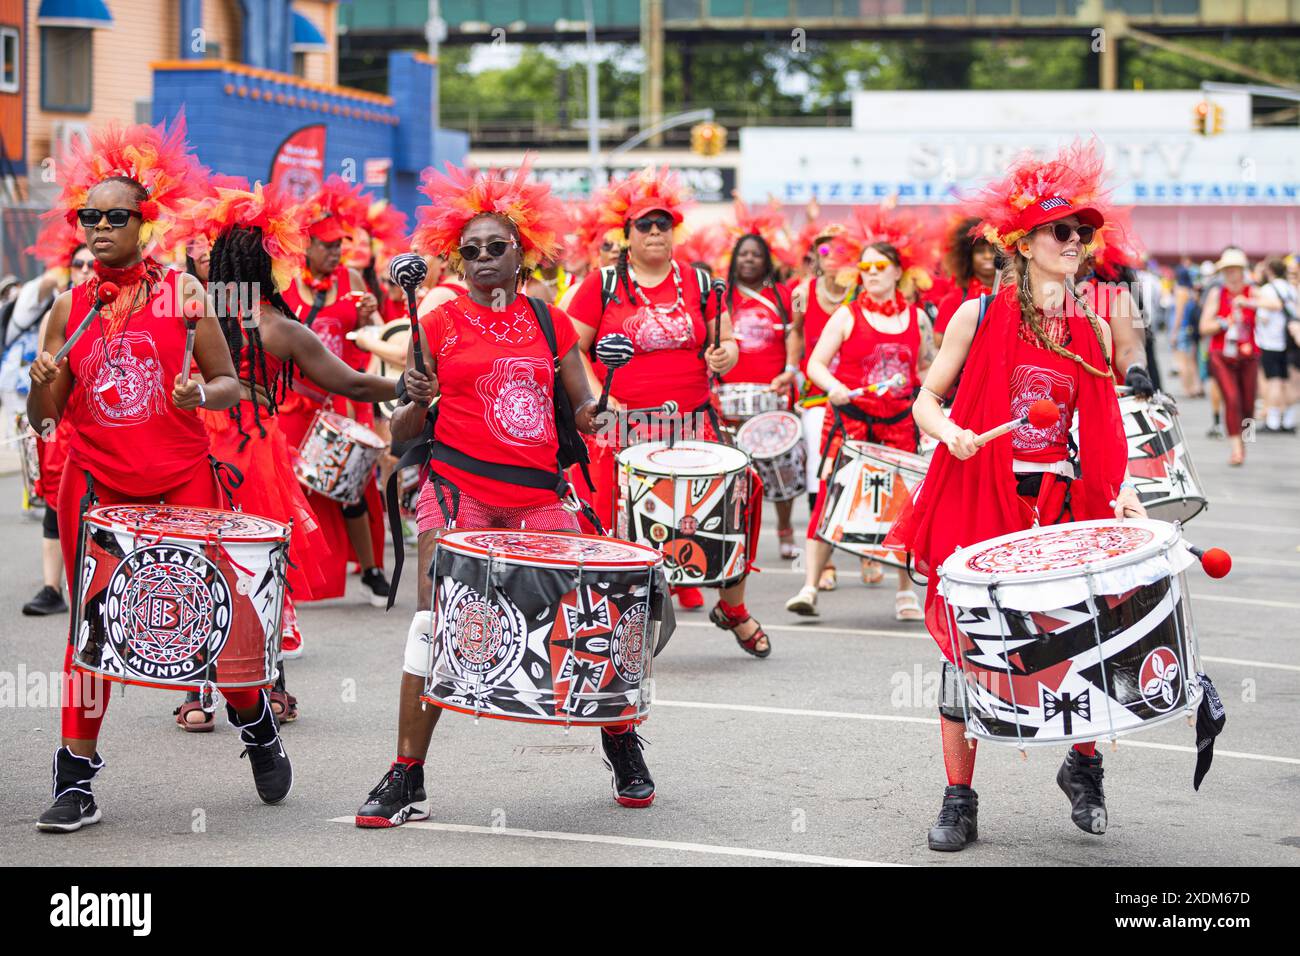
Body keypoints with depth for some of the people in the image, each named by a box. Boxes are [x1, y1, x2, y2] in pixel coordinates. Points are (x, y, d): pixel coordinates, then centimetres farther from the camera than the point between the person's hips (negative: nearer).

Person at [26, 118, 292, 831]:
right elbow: (45, 416, 8)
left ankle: (257, 724, 27)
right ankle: (75, 779, 8)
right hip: (95, 483, 2)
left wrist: (201, 394, -18)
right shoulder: (69, 307, 5)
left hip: (182, 479, -2)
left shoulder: (182, 292, 0)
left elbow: (230, 385, 4)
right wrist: (42, 384, -14)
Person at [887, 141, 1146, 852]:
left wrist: (1123, 493, -2)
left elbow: (1103, 430, 11)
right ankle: (958, 801, 8)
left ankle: (1083, 766, 21)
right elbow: (926, 401, 2)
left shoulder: (1093, 331, 8)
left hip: (1063, 500, 2)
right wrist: (949, 431, -19)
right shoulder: (979, 316, -1)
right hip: (979, 496, -2)